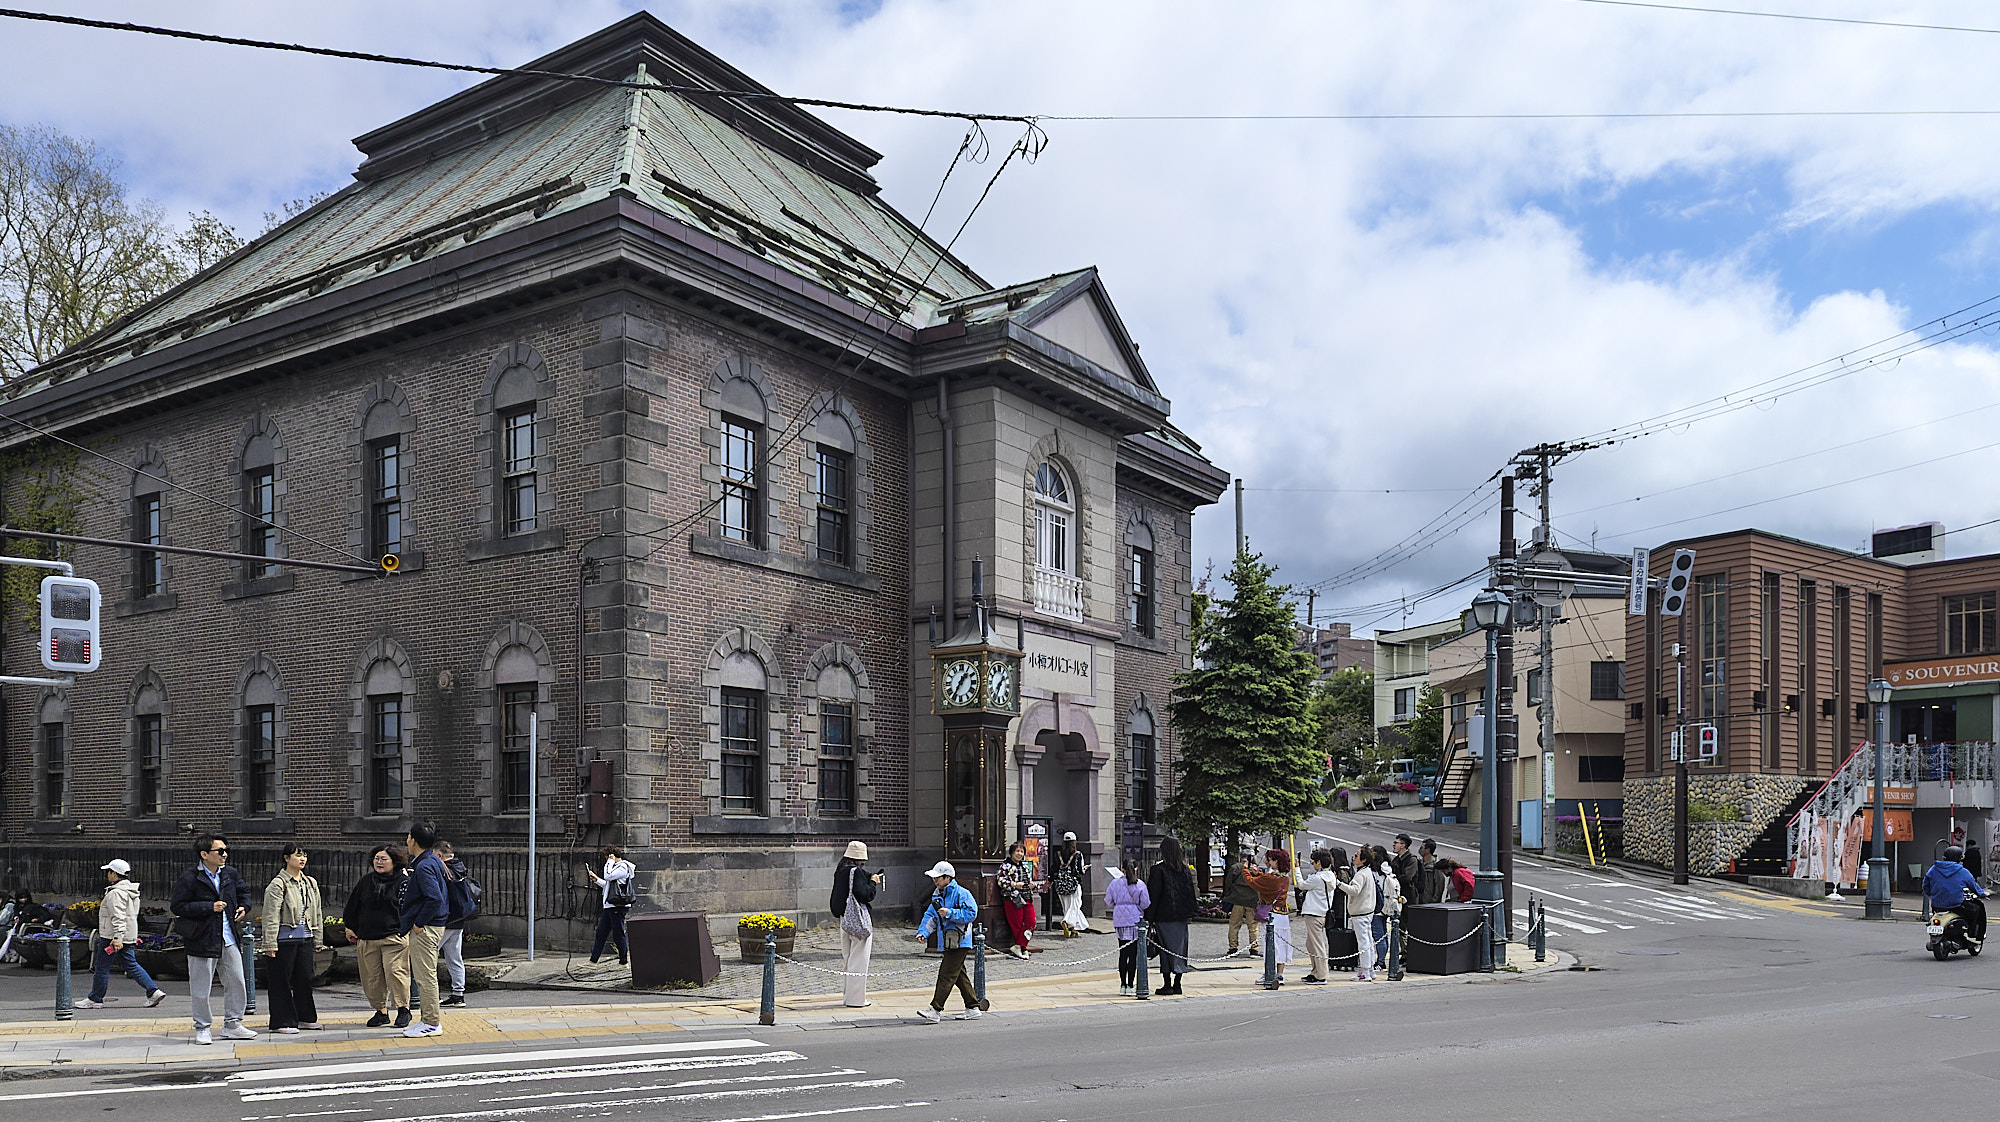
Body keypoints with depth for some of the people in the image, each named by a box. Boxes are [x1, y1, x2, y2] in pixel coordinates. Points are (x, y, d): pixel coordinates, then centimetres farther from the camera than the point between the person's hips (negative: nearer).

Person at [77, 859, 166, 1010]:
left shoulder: (115, 893, -16)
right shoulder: (131, 891, 14)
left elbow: (118, 917, -24)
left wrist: (117, 938, -29)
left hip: (111, 937, -10)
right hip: (129, 936, 10)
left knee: (102, 968, 4)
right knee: (131, 965, 10)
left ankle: (95, 1000, 15)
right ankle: (154, 992, 1)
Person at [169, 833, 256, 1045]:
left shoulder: (230, 873, 8)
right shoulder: (189, 879, -11)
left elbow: (243, 891, 25)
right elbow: (177, 907, -14)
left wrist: (244, 907, 6)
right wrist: (210, 907, -19)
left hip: (228, 939, 6)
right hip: (202, 940, -6)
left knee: (237, 983, 8)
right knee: (201, 988, 3)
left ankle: (232, 1025, 20)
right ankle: (202, 1029, 17)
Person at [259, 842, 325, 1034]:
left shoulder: (311, 883, 13)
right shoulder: (278, 884, -8)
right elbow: (271, 917, -11)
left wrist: (318, 940, 17)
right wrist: (270, 944, -14)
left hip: (305, 938, 6)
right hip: (285, 938, -6)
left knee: (305, 978, 9)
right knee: (282, 980, 0)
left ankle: (305, 1017, 20)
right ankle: (282, 1022, 7)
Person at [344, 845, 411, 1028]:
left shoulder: (403, 881, -1)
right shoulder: (366, 881, 10)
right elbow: (352, 905, 19)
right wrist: (350, 927, 18)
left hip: (394, 937, -4)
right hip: (367, 938, 5)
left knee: (395, 973, -12)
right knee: (372, 977, 6)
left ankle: (403, 1009, 1)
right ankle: (381, 1011, 17)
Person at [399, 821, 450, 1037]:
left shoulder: (424, 867, -18)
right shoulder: (435, 862, 13)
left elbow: (434, 899, -28)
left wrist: (418, 924, -19)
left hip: (425, 930, -10)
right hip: (430, 927, 10)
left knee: (426, 976, -5)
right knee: (423, 976, 16)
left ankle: (431, 1023, 0)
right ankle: (428, 1018, 22)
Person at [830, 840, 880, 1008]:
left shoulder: (840, 871, 9)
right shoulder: (856, 871, -16)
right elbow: (866, 895, -19)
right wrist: (873, 883, -3)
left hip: (845, 919, 9)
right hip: (859, 919, -9)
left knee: (847, 959, 16)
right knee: (859, 960, -2)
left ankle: (847, 996, 22)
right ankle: (856, 999, 1)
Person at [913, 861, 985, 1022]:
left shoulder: (961, 893, -12)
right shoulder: (938, 895, 15)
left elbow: (971, 913, -18)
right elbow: (930, 915, 12)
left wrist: (950, 913, -21)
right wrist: (923, 931, -4)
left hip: (959, 941, -9)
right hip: (948, 942, 9)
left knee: (946, 974, -10)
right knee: (959, 975, 13)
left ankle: (936, 1010, -11)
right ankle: (973, 1008, 20)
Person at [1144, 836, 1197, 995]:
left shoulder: (1158, 870, -10)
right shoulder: (1185, 869, 6)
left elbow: (1154, 894, -10)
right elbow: (1191, 891, 9)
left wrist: (1149, 917, -6)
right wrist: (1189, 913, 13)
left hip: (1164, 916, -5)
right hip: (1181, 916, 5)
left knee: (1166, 948, 0)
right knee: (1180, 948, 9)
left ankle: (1167, 985, 1)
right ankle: (1177, 984, 12)